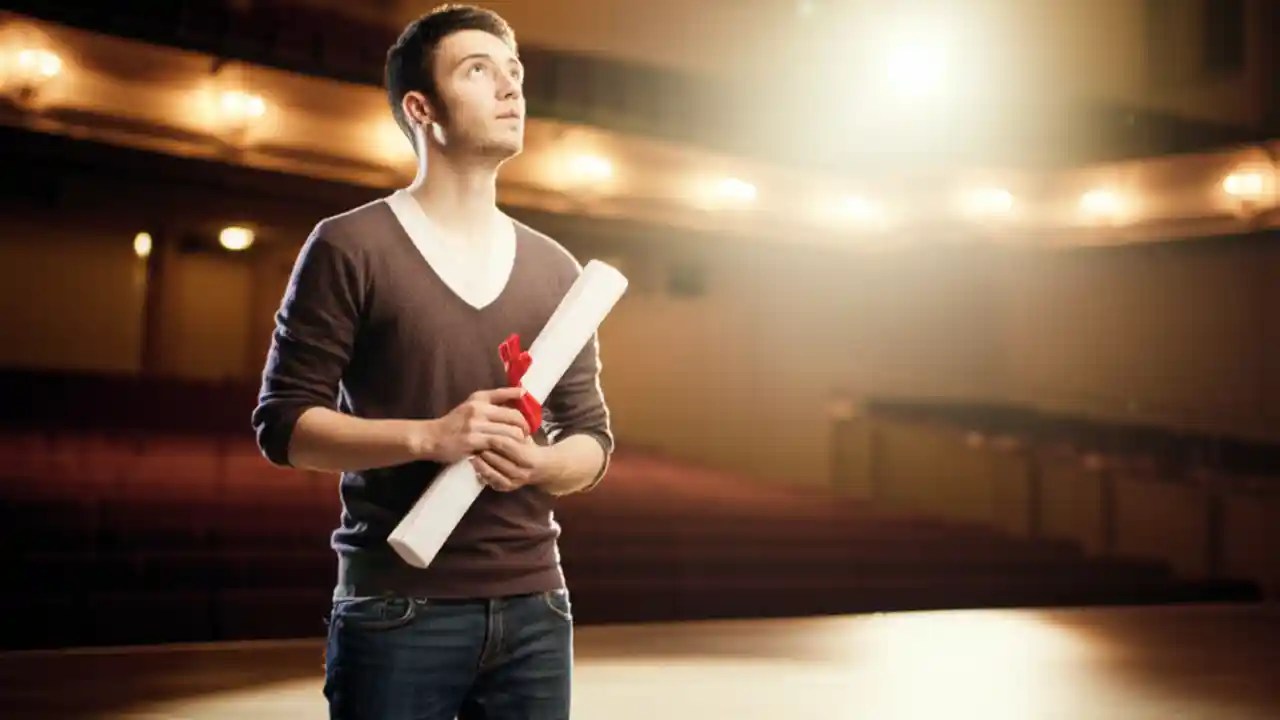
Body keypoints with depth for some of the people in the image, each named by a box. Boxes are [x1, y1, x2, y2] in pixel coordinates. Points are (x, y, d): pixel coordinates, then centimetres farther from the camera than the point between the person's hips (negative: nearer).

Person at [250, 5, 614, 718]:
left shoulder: (555, 269, 11)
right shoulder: (349, 248, -3)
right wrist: (427, 437, -19)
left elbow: (593, 439, 11)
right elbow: (283, 423, -5)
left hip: (533, 607, 4)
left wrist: (539, 462, -11)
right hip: (399, 609, -4)